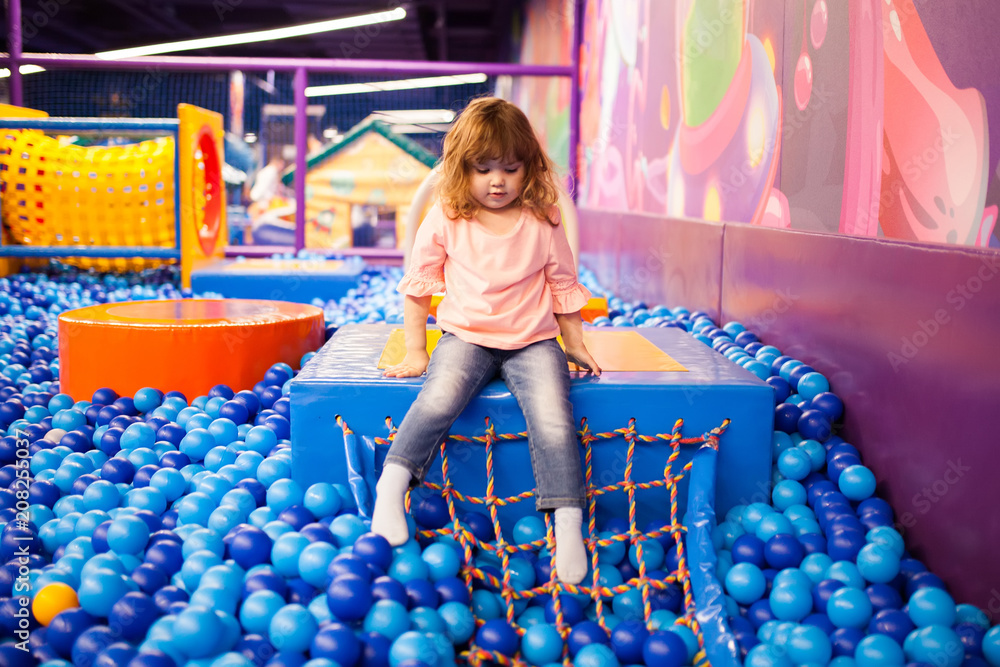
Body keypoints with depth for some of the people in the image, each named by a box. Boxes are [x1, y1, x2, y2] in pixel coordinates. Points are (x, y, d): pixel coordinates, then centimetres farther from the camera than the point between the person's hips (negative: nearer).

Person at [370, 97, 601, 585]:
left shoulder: (542, 222, 0)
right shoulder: (445, 220, -1)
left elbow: (564, 286, 12)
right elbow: (419, 284, 6)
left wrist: (575, 344, 16)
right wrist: (415, 350, 4)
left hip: (533, 342, 0)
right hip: (466, 338, 0)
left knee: (554, 421, -22)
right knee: (439, 399, -30)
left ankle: (568, 525, -18)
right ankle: (390, 488, -23)